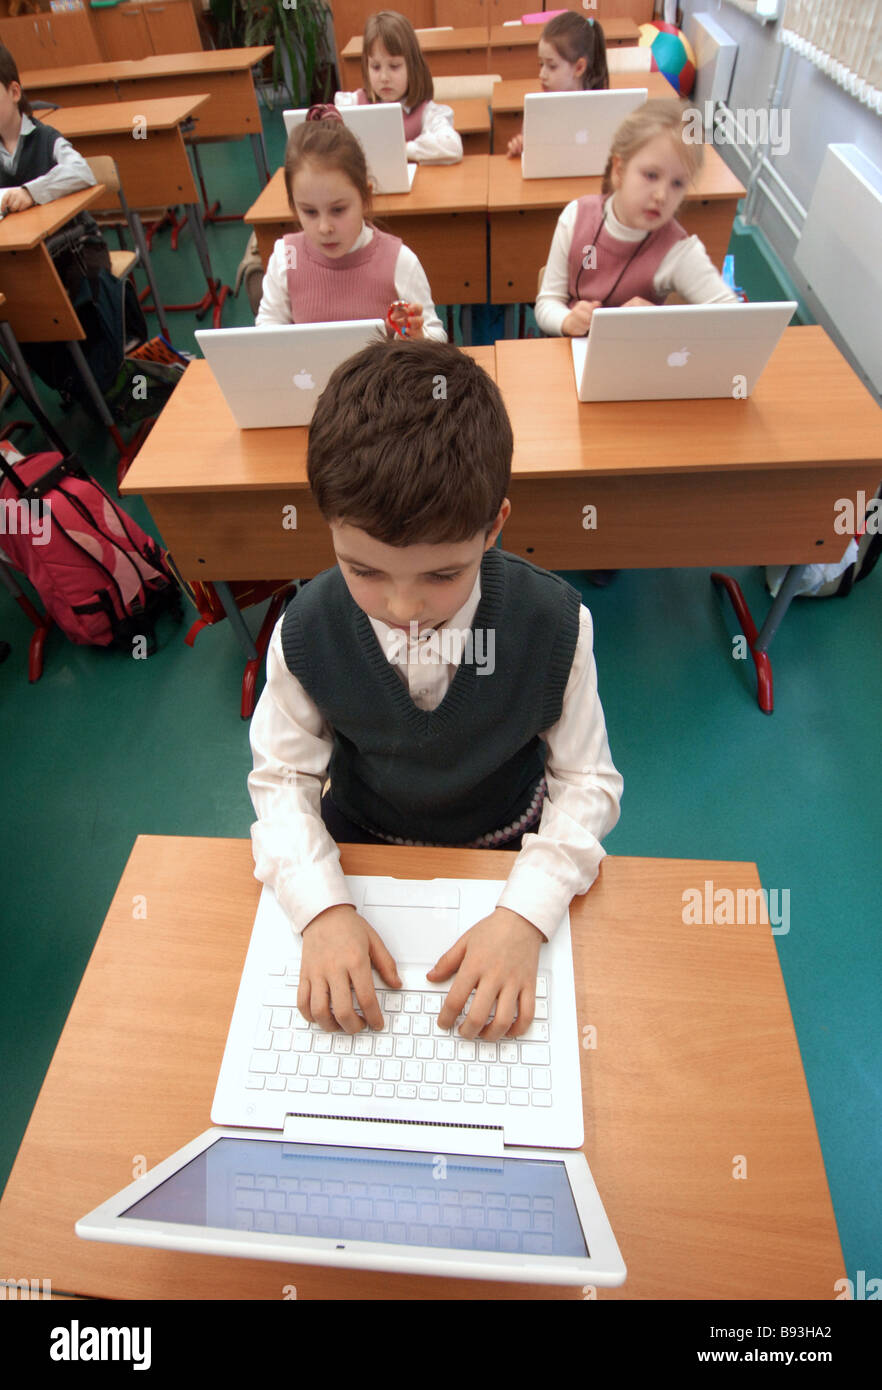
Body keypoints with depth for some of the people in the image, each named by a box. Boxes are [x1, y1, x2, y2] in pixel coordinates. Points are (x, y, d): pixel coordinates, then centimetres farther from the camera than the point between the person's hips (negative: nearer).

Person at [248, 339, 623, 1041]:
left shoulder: (556, 624, -25)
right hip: (361, 845, 1)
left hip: (506, 846, 0)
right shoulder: (304, 633, -22)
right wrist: (323, 906, -27)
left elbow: (588, 781, -16)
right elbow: (283, 776, -12)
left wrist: (525, 913, -30)